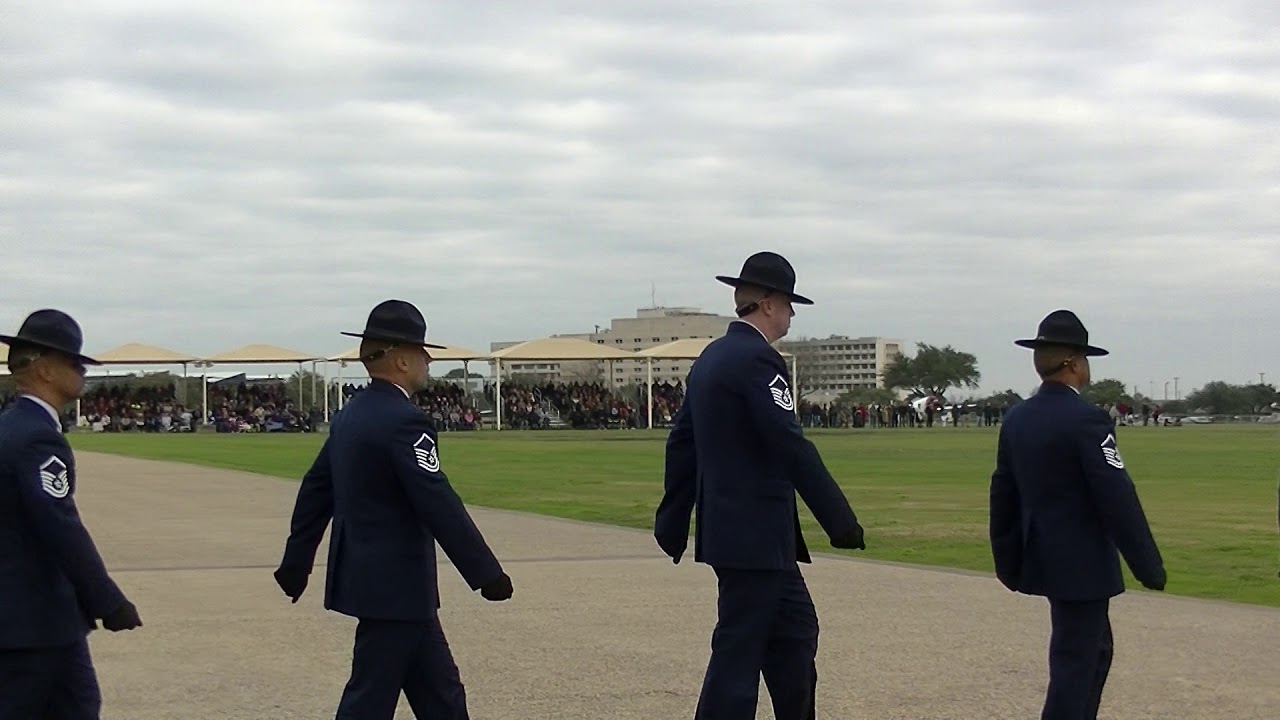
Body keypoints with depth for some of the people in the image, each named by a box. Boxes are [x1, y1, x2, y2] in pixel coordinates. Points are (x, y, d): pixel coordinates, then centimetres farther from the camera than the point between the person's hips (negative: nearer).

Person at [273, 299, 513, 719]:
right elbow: (438, 503, -22)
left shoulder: (351, 415, 10)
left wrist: (296, 562, 24)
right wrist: (487, 574, -18)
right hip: (394, 586, -10)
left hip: (368, 578, 10)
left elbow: (316, 488, 16)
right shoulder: (402, 420, -19)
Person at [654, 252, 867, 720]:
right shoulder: (757, 360, -17)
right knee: (739, 651, -5)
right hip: (755, 535, -10)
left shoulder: (710, 358, 12)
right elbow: (792, 448, -21)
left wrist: (672, 524, 22)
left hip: (728, 526, 10)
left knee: (795, 630, 19)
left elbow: (682, 441, 16)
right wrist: (841, 522, -17)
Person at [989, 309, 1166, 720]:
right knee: (1075, 663, -2)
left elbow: (1003, 493, 11)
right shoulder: (1086, 419, -19)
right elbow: (1117, 498, -20)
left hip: (1042, 559, 8)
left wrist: (1009, 562, 21)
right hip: (1082, 563, -8)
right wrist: (1149, 567, -13)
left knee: (1096, 649, 23)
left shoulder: (1016, 419, 4)